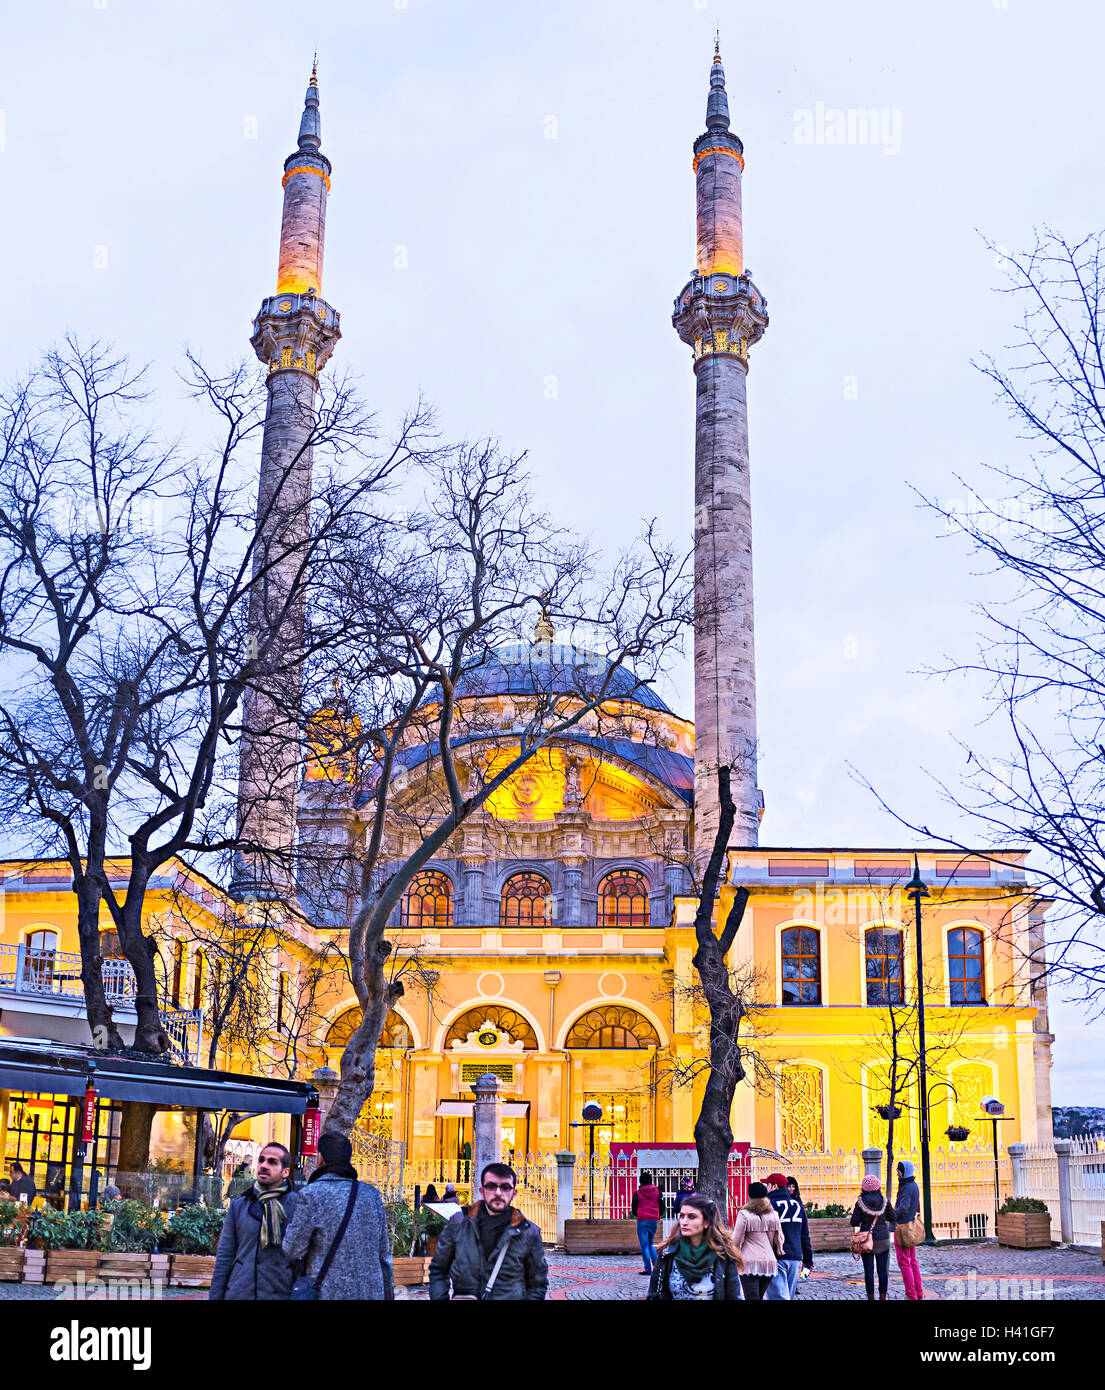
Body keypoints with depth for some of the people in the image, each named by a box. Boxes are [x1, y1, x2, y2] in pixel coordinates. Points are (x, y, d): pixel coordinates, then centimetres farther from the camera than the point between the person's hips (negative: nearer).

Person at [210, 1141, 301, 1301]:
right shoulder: (238, 1206, 7)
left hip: (279, 1294, -2)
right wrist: (215, 1296, 2)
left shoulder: (296, 1204, -1)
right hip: (238, 1292, 2)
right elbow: (224, 1256, 7)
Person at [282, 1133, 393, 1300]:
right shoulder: (371, 1194, 7)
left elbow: (293, 1249, -4)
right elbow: (384, 1254, 11)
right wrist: (388, 1294, 18)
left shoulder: (311, 1194, -6)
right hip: (371, 1291, 4)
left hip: (328, 1292, -4)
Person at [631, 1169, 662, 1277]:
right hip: (654, 1220, 3)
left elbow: (634, 1210, 1)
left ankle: (648, 1269, -1)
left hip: (642, 1220, -3)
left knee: (644, 1245, 2)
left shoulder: (637, 1193, -3)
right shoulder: (657, 1191, 3)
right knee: (651, 1243, 18)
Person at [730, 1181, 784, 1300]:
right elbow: (779, 1239, 12)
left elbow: (736, 1240, -5)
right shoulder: (773, 1215, 7)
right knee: (759, 1296, 16)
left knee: (752, 1297, -6)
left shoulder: (744, 1214, -7)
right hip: (769, 1263, 5)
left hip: (750, 1263, -5)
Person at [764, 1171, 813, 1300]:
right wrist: (808, 1260, 21)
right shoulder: (797, 1205, 11)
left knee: (778, 1297, -10)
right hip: (795, 1258, 6)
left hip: (775, 1258, -6)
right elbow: (805, 1236, 16)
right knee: (788, 1296, 15)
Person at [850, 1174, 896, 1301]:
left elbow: (854, 1222, -9)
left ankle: (871, 1297, 4)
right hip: (883, 1240, 2)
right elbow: (892, 1218, 6)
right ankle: (882, 1296, 10)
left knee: (868, 1270, 4)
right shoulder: (884, 1200, -3)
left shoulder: (860, 1202, -8)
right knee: (882, 1270, 8)